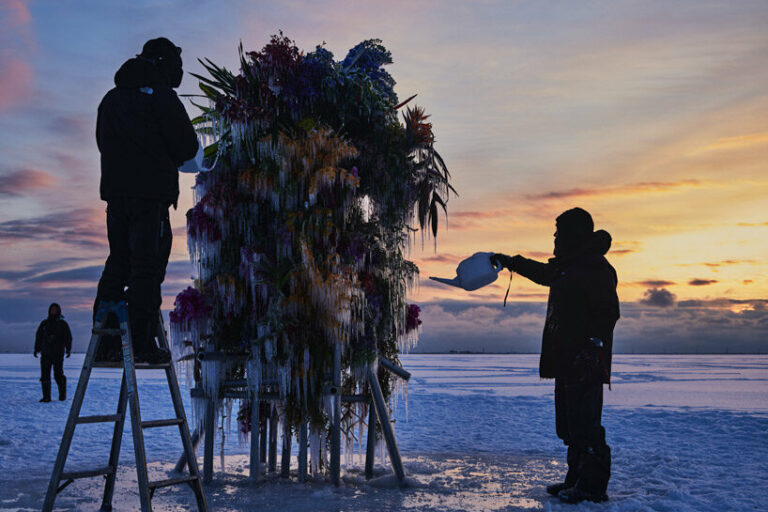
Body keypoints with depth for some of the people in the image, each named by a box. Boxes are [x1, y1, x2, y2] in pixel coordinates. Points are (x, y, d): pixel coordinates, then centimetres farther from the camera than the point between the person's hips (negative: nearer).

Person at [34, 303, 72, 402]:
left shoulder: (63, 324, 6)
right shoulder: (44, 323, 14)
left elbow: (68, 338, 2)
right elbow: (38, 336, 17)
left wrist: (68, 349, -10)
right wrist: (36, 349, 8)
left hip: (58, 353, -3)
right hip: (45, 353, 3)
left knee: (58, 375, -3)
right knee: (45, 375, -4)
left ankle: (62, 394, 16)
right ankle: (46, 397, -1)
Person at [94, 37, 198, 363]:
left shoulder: (110, 98, 17)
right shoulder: (160, 95, -5)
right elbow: (187, 146, -8)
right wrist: (168, 158, 12)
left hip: (114, 190, 7)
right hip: (151, 192, -7)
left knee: (117, 263, 12)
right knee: (147, 266, -5)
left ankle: (105, 339, 12)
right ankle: (142, 343, -6)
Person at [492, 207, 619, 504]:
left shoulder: (596, 268, -11)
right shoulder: (568, 267, 20)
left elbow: (608, 312, -18)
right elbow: (543, 272, 40)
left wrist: (592, 346, -25)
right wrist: (511, 262, 49)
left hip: (585, 365, -10)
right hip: (566, 362, 10)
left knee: (585, 426, -8)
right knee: (569, 426, 12)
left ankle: (593, 486, -3)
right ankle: (576, 480, 19)